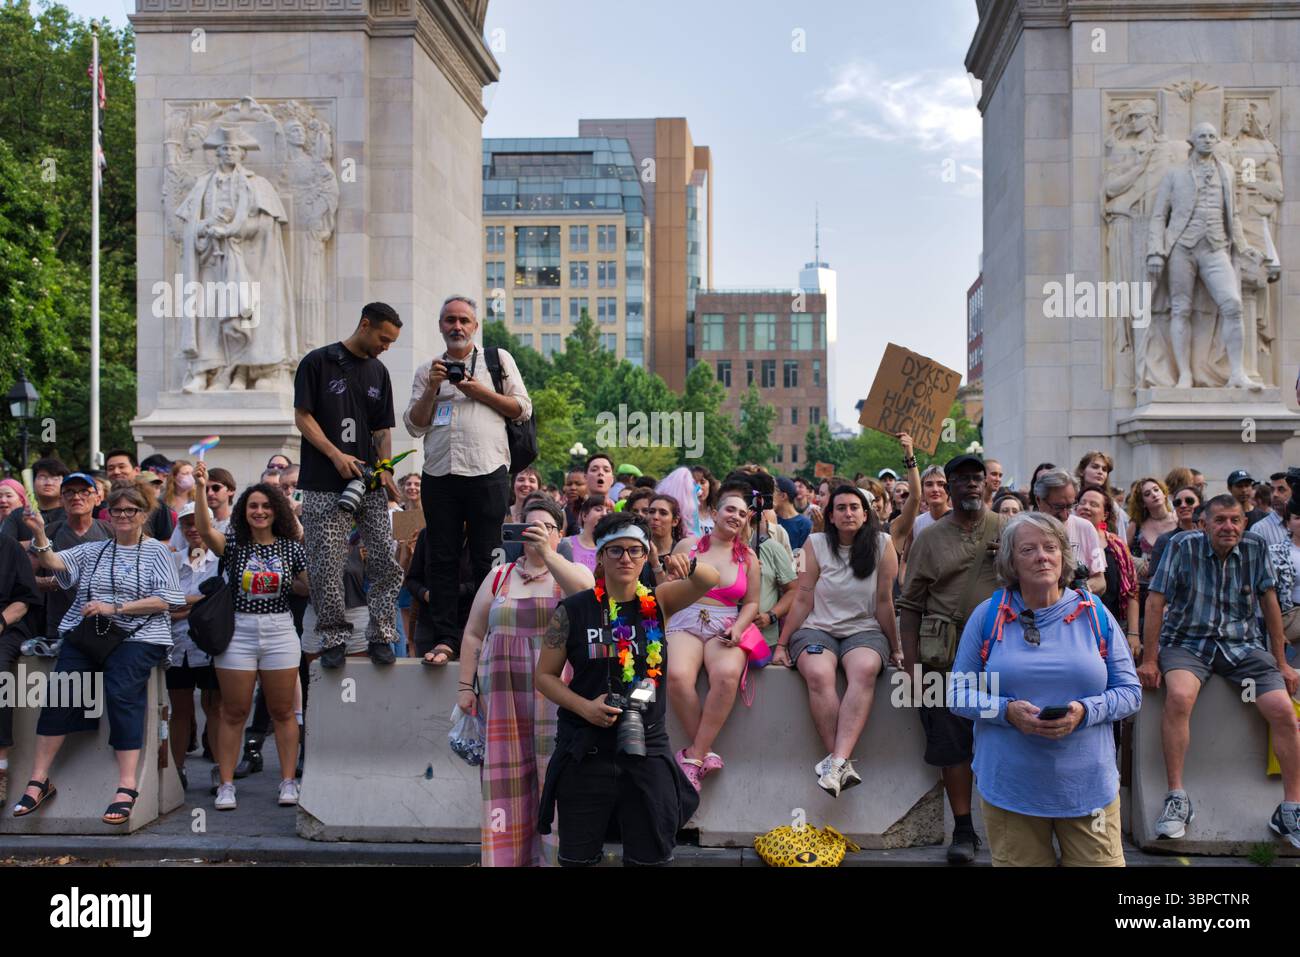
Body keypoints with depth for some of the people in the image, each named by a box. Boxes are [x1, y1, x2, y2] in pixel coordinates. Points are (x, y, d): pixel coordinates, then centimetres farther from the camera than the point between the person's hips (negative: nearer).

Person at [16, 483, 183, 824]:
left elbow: (163, 601, -2)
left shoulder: (156, 551, 8)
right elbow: (53, 562, 3)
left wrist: (113, 608, -11)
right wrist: (39, 534, -15)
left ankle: (127, 786, -26)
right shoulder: (92, 549, 20)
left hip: (136, 636, -4)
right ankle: (39, 780, -7)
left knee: (122, 693, -25)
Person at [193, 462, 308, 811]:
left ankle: (288, 782, 14)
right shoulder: (234, 544, 1)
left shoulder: (291, 548, 4)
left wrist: (288, 583, -8)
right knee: (234, 712, 5)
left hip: (280, 632, 1)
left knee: (282, 711, 6)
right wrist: (200, 488, -28)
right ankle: (226, 785, 13)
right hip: (237, 632, 0)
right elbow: (203, 528, -19)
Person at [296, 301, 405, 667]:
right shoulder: (318, 362, -1)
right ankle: (334, 640, 9)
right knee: (327, 567, -2)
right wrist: (336, 455, -13)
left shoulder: (378, 372, 15)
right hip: (325, 486, -5)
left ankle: (380, 636, 9)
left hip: (371, 485, 5)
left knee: (386, 563, -1)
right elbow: (302, 416, -3)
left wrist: (385, 469, -1)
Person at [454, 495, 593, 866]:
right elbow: (473, 634, 14)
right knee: (508, 776, 1)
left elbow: (586, 591, -17)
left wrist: (547, 554, -20)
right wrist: (466, 685, 8)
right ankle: (507, 856, 8)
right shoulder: (498, 576, 15)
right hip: (504, 693, 2)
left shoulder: (572, 572, 9)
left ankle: (555, 855, 0)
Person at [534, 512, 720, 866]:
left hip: (648, 747, 1)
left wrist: (687, 566, -36)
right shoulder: (573, 610, -5)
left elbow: (710, 579, -15)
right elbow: (545, 675, 0)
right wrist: (584, 706, -15)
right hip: (585, 750, -1)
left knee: (653, 856, 12)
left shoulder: (658, 602, -1)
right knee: (578, 858, 12)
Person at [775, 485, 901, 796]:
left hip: (864, 631, 0)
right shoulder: (817, 545, 1)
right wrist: (782, 644, 0)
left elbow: (884, 601, 2)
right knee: (818, 674, -33)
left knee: (864, 670, -35)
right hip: (816, 630, 0)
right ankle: (843, 764, -33)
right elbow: (802, 600, 2)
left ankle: (837, 760, -44)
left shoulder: (882, 544, -1)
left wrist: (895, 649, 5)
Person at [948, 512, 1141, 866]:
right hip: (1010, 789, 0)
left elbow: (1130, 691, 4)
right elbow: (959, 694, 2)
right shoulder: (987, 615, -1)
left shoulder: (1095, 614, 2)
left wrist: (1085, 711, -15)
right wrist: (1008, 710, -17)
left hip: (1089, 786, 1)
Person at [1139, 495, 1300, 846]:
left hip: (1242, 644, 3)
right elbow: (1156, 602, -8)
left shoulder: (1256, 549, 2)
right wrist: (1149, 660, -11)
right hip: (1188, 642, -3)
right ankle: (1176, 797, -23)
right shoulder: (1183, 547, -8)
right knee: (1178, 696, -33)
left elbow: (1269, 602, 8)